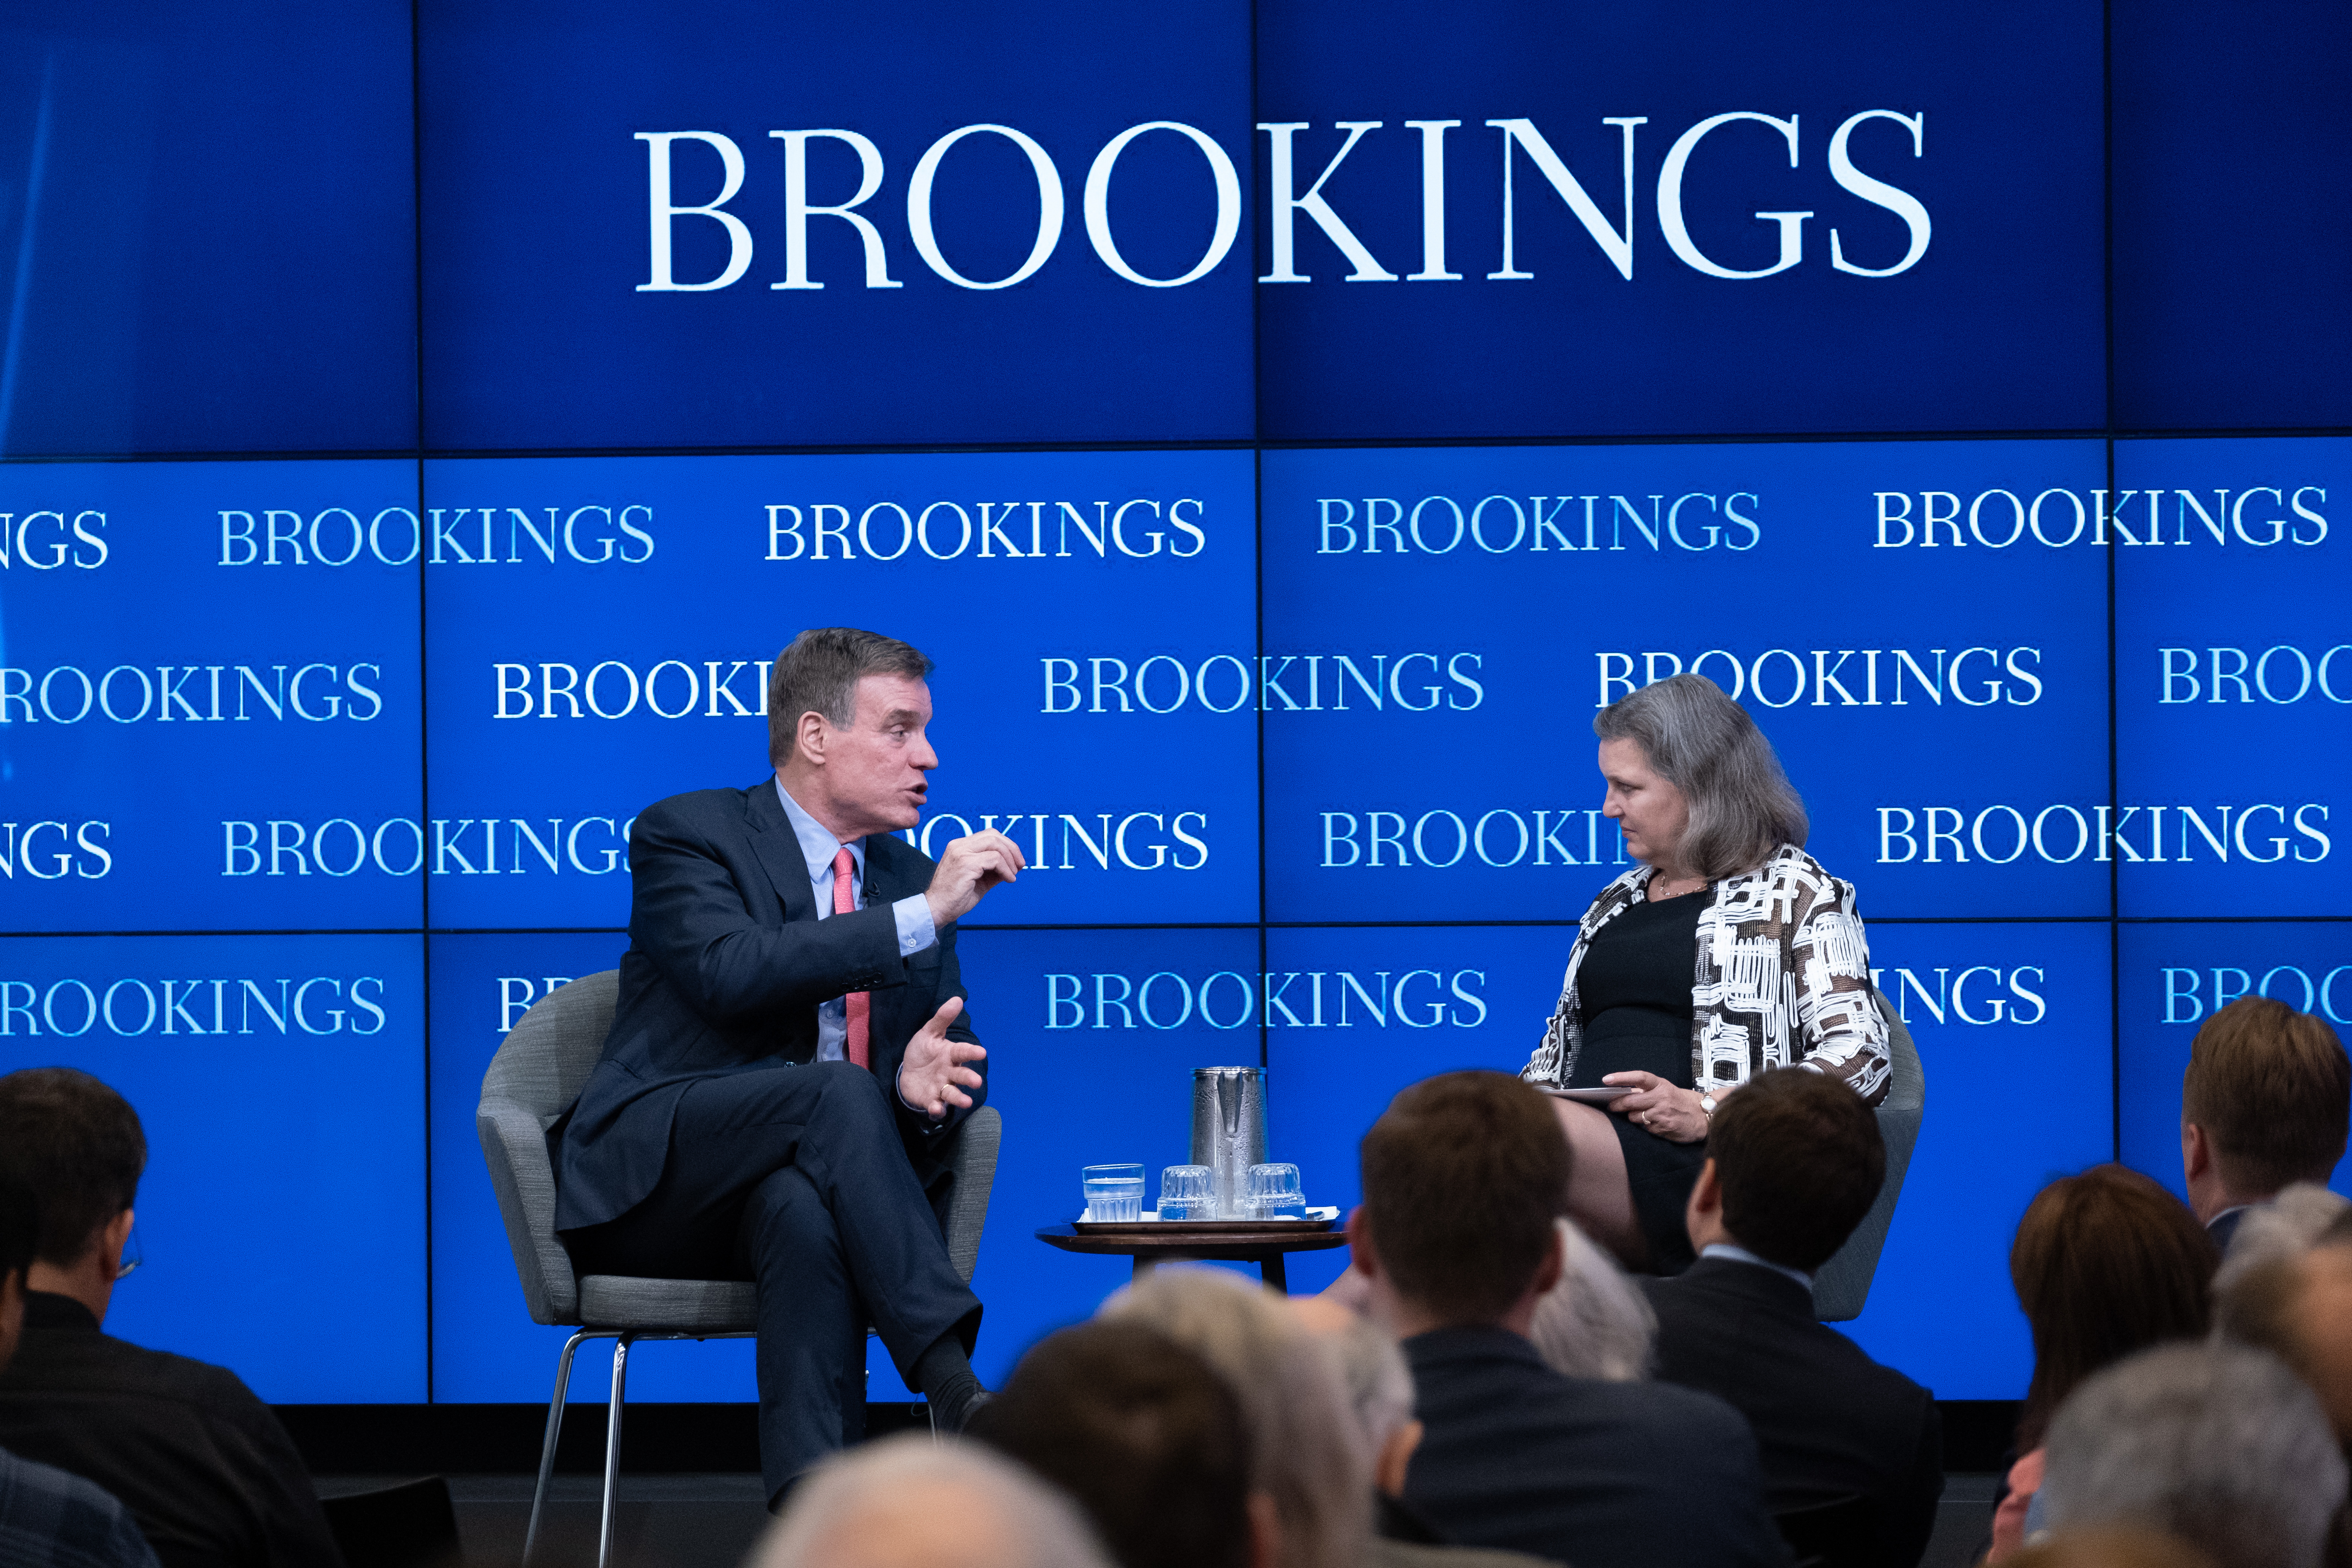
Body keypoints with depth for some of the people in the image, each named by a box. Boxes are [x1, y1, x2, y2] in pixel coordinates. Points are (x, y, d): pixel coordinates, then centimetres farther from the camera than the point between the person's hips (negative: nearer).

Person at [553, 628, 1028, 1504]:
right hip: (654, 1185, -3)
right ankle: (957, 1393, -42)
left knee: (802, 1207, -36)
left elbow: (955, 1055, 14)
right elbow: (730, 972, -19)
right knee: (839, 1089, -34)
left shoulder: (911, 877, 18)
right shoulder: (684, 835, 0)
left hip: (804, 1185, 4)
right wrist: (922, 916, -20)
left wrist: (929, 1080, -13)